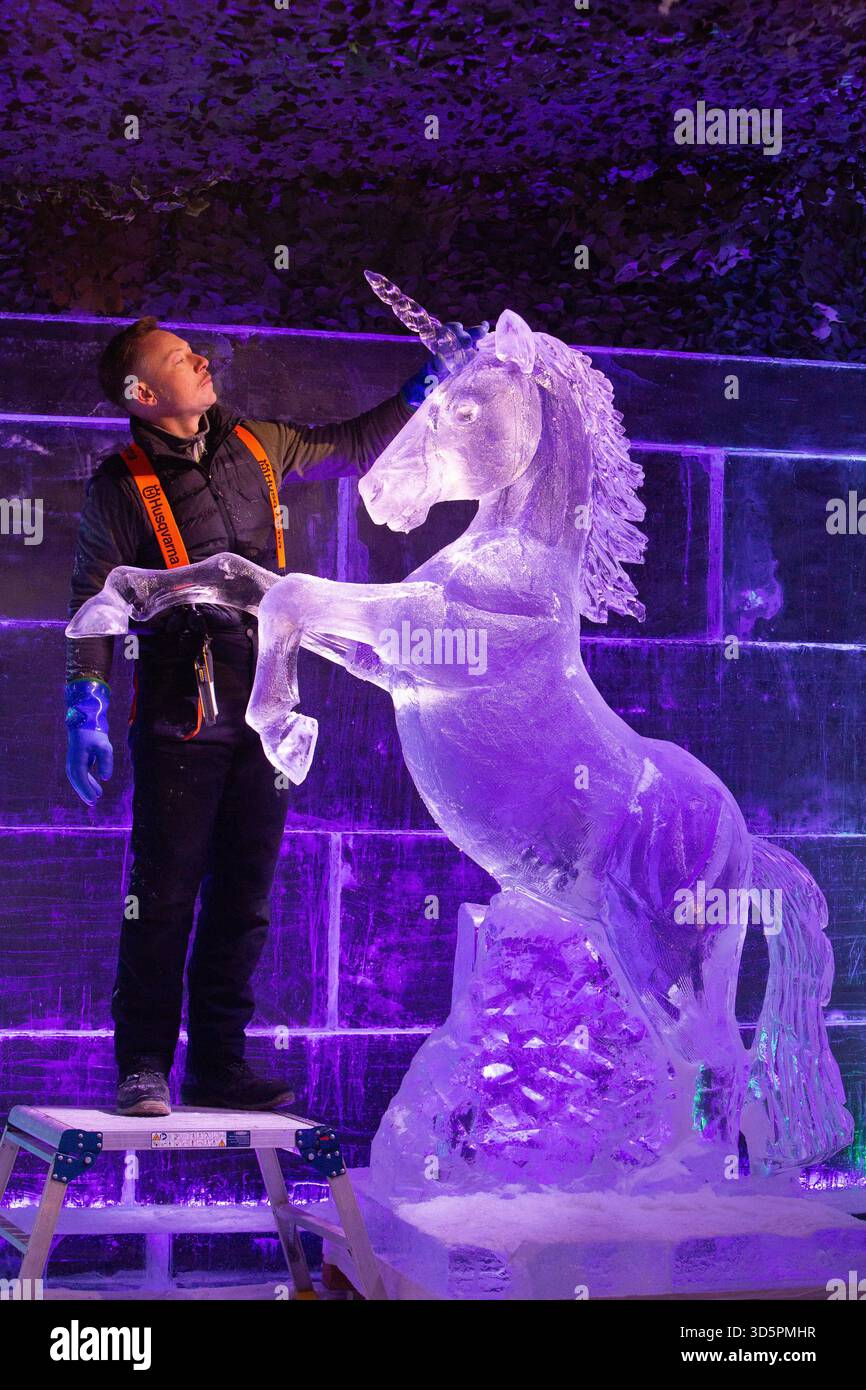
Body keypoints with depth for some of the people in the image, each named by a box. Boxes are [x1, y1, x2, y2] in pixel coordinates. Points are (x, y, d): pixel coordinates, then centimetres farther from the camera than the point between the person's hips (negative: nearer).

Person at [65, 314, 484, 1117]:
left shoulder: (256, 447, 10)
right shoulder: (122, 485, -4)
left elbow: (353, 446, 24)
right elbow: (93, 599, -2)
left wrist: (428, 383, 17)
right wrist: (85, 711, -9)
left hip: (264, 711, 5)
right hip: (179, 718, -5)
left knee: (243, 897, 7)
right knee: (165, 893, -5)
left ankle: (217, 1065, 15)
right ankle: (144, 1066, 3)